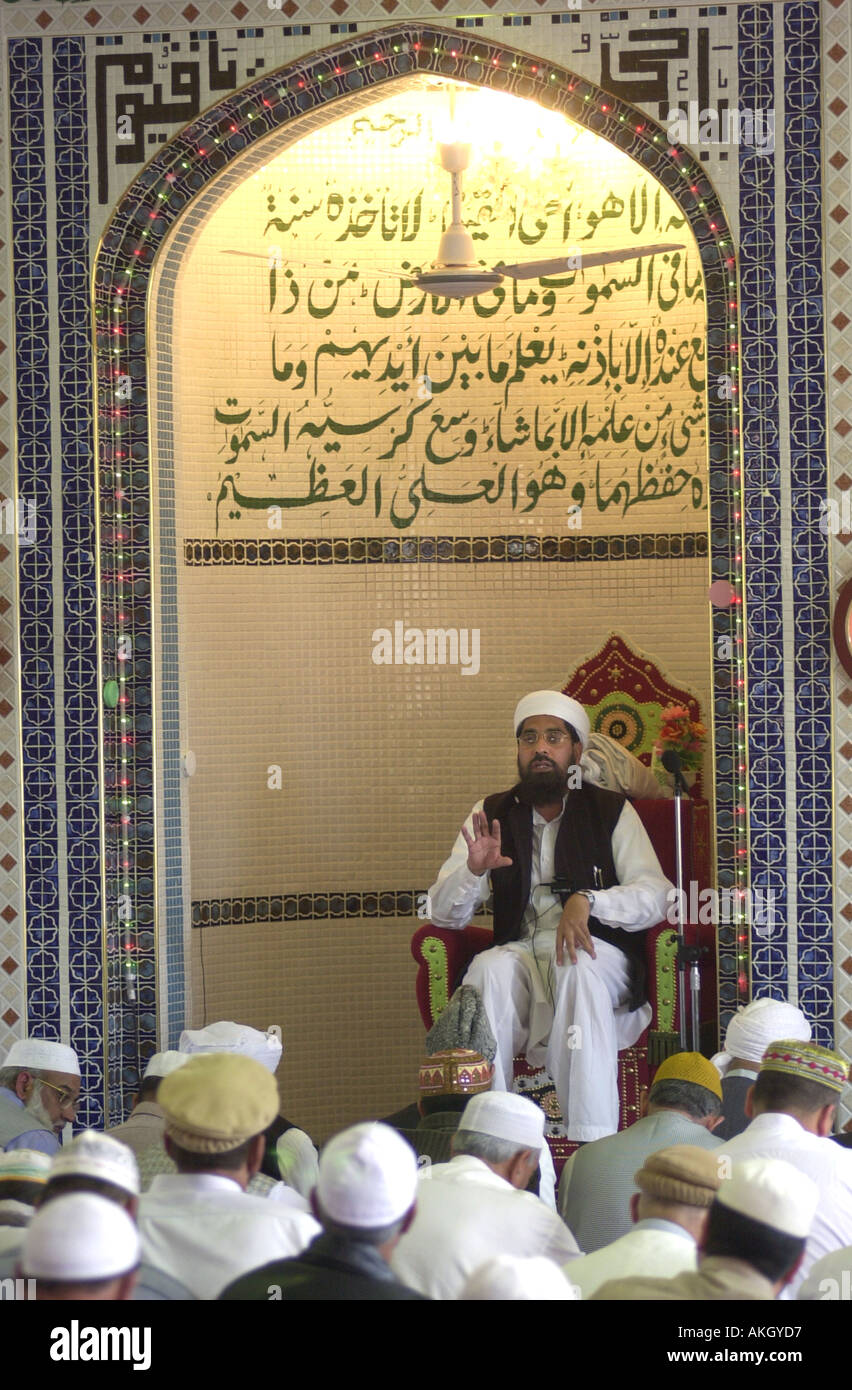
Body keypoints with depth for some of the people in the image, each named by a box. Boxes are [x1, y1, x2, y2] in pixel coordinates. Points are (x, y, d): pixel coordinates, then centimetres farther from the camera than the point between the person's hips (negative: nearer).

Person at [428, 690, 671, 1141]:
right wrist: (473, 870, -16)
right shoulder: (493, 814, 15)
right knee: (491, 968, -33)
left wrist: (586, 902, -24)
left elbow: (655, 896, -4)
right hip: (520, 954, 2)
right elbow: (443, 912, 8)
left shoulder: (611, 812, 9)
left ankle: (593, 1141, -40)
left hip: (597, 951, -2)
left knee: (578, 968, -37)